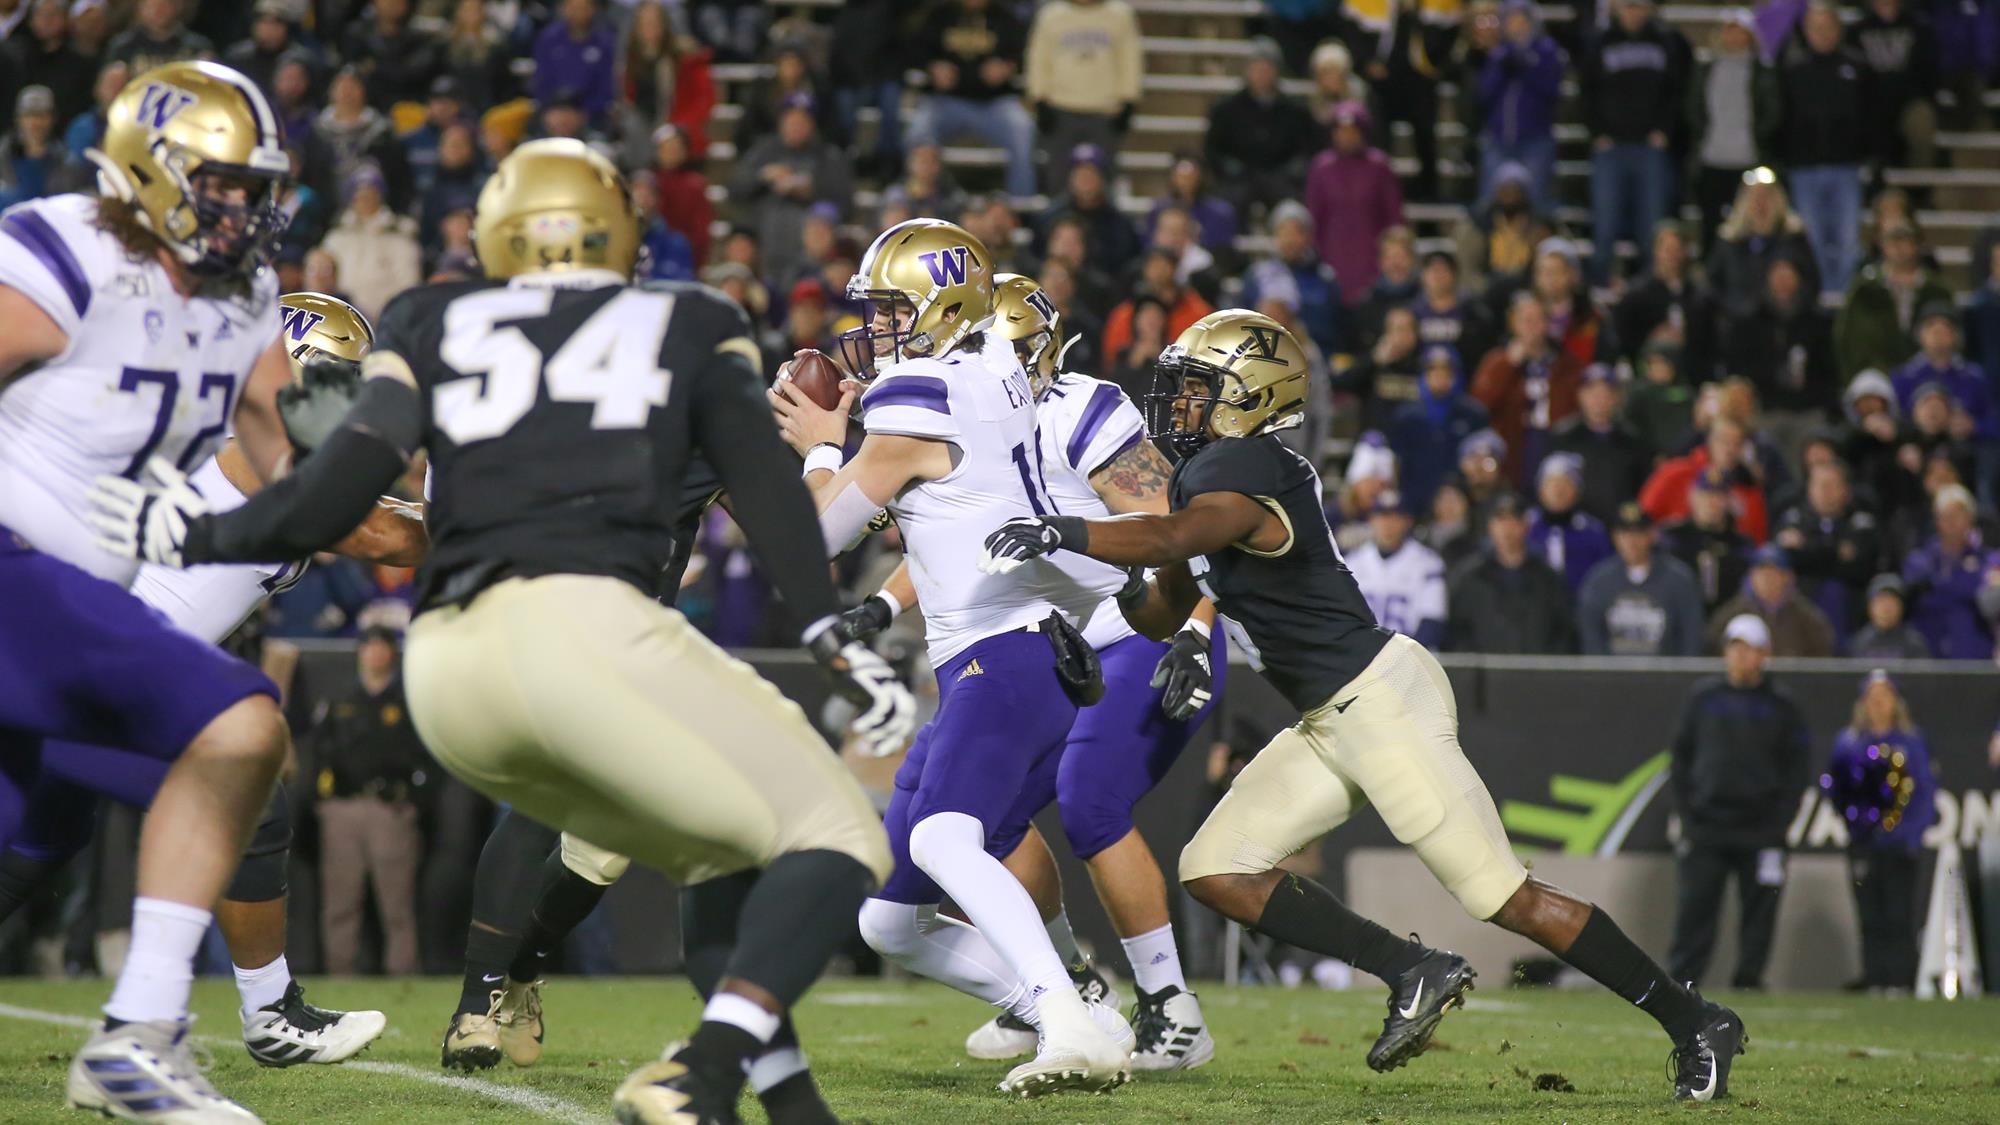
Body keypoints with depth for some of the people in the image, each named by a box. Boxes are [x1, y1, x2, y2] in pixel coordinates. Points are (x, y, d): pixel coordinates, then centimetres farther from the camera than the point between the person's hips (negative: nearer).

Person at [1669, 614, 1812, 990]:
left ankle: (1749, 979, 8)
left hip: (1760, 832, 0)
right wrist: (1686, 813, 2)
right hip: (1705, 829, 0)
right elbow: (1681, 757, 12)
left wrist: (1778, 823, -2)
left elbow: (1797, 767, 7)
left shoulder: (1781, 706, 6)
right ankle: (1679, 982, -4)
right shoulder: (1703, 697, 9)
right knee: (1695, 907, -5)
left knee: (1760, 912, 0)